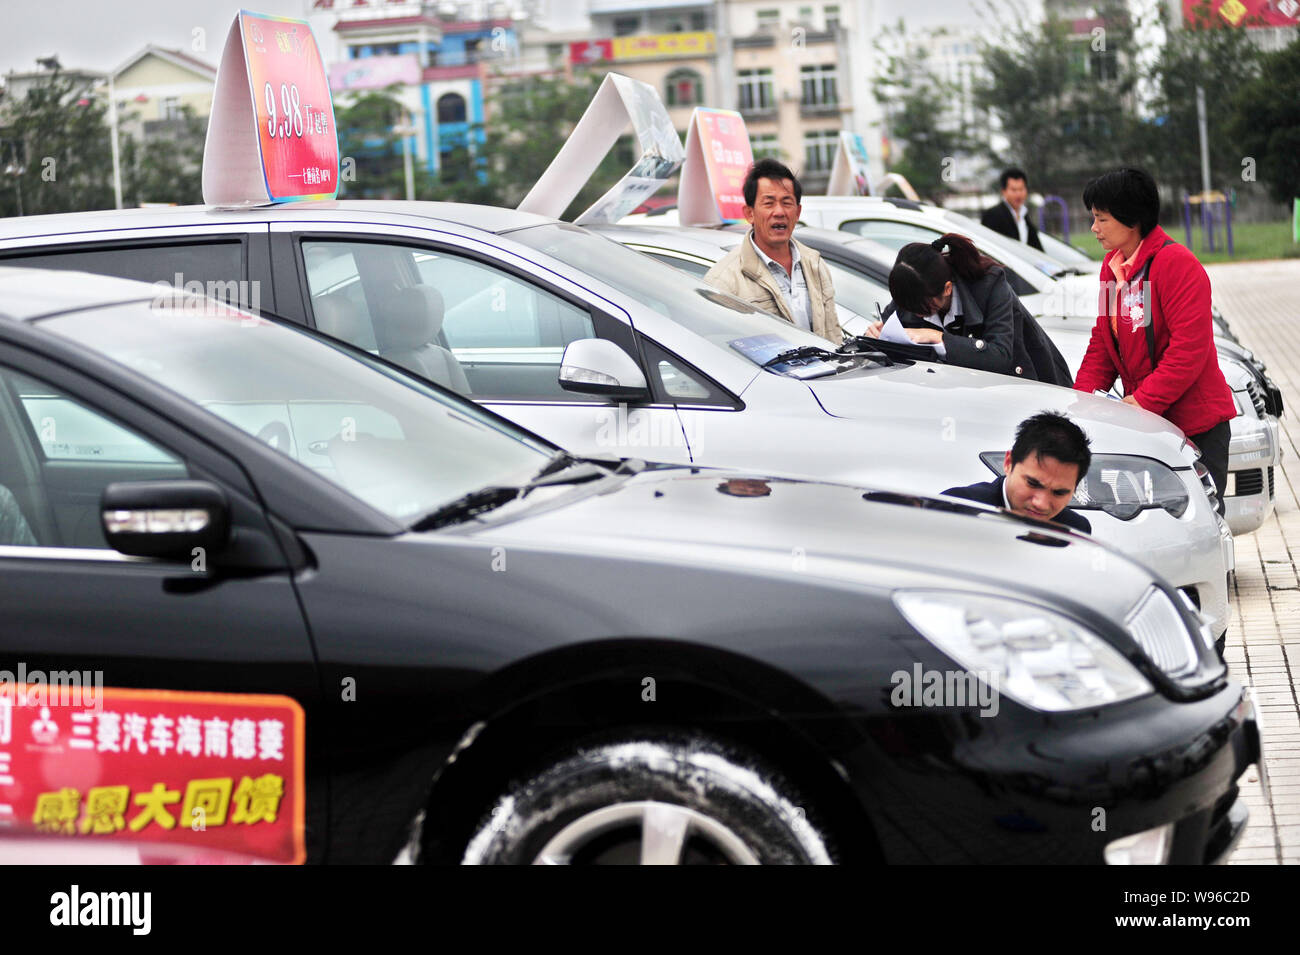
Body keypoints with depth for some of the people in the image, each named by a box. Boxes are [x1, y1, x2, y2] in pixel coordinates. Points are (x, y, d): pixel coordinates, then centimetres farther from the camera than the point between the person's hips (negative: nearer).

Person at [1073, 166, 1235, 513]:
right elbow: (1103, 341, 17)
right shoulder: (1112, 266, 12)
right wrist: (1083, 393, 2)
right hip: (1145, 419, 8)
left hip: (1197, 424, -8)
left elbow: (1190, 346, -20)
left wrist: (1144, 400, -20)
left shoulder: (1176, 263, -15)